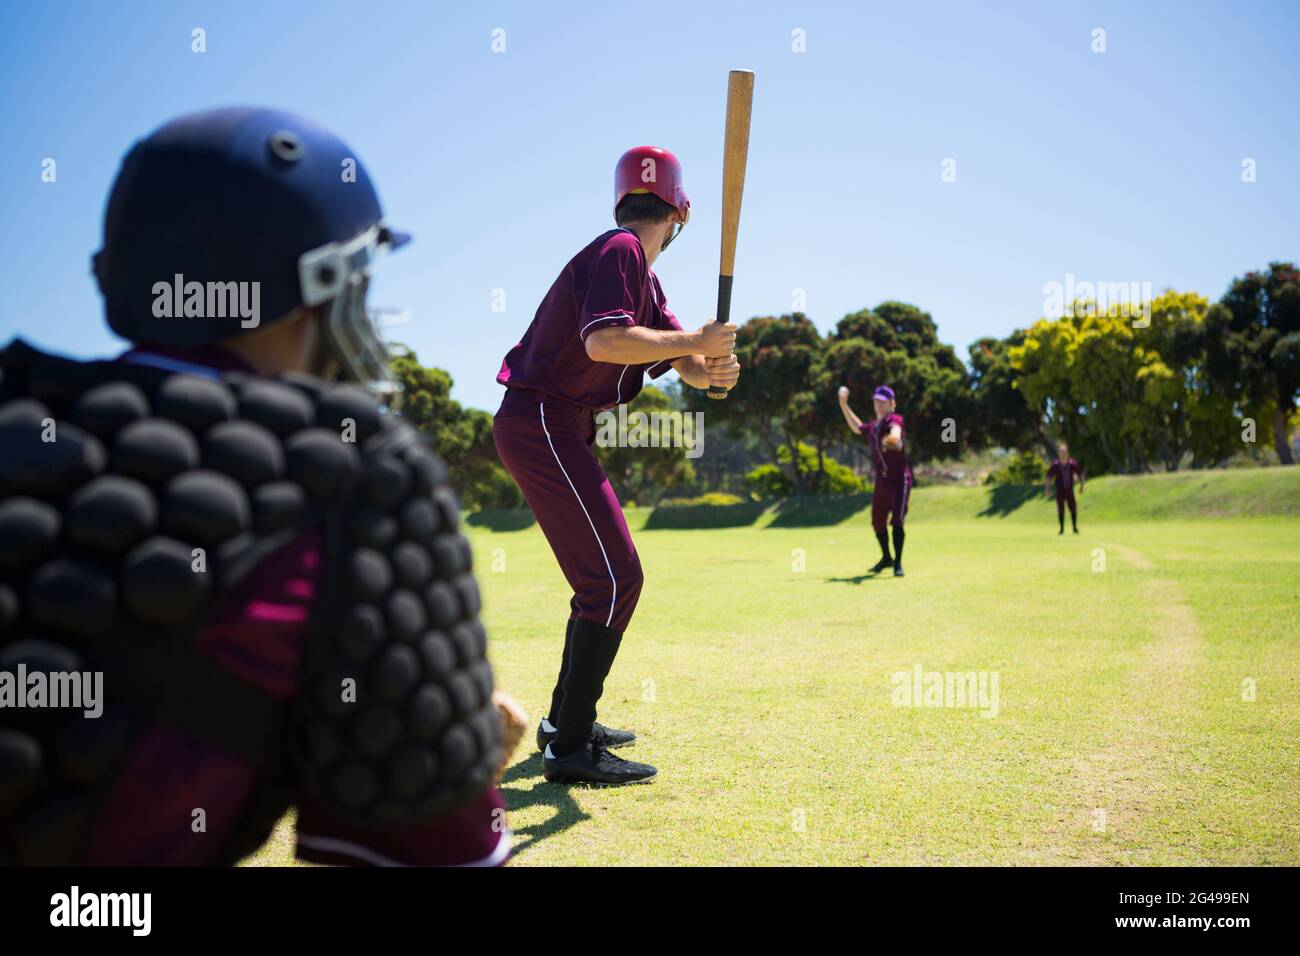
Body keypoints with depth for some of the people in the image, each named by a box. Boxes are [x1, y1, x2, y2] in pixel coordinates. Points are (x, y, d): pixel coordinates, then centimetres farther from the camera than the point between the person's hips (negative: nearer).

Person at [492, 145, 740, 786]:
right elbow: (603, 341, -29)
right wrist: (694, 342, -22)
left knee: (602, 576, 18)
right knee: (615, 577, -13)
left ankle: (566, 719, 29)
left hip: (557, 431, 11)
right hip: (541, 424, -11)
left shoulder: (643, 275, 19)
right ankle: (571, 749, -10)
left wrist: (713, 369, -13)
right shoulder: (620, 250, -12)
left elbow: (681, 359, 9)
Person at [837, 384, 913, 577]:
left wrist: (893, 438, -56)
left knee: (897, 521, -16)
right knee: (877, 523, 15)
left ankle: (898, 563, -12)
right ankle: (886, 558, 35)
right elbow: (857, 427, 36)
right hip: (881, 481, 7)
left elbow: (896, 431, -31)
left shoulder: (895, 419, -7)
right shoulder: (871, 427, 15)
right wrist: (843, 405, 32)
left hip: (900, 479, -7)